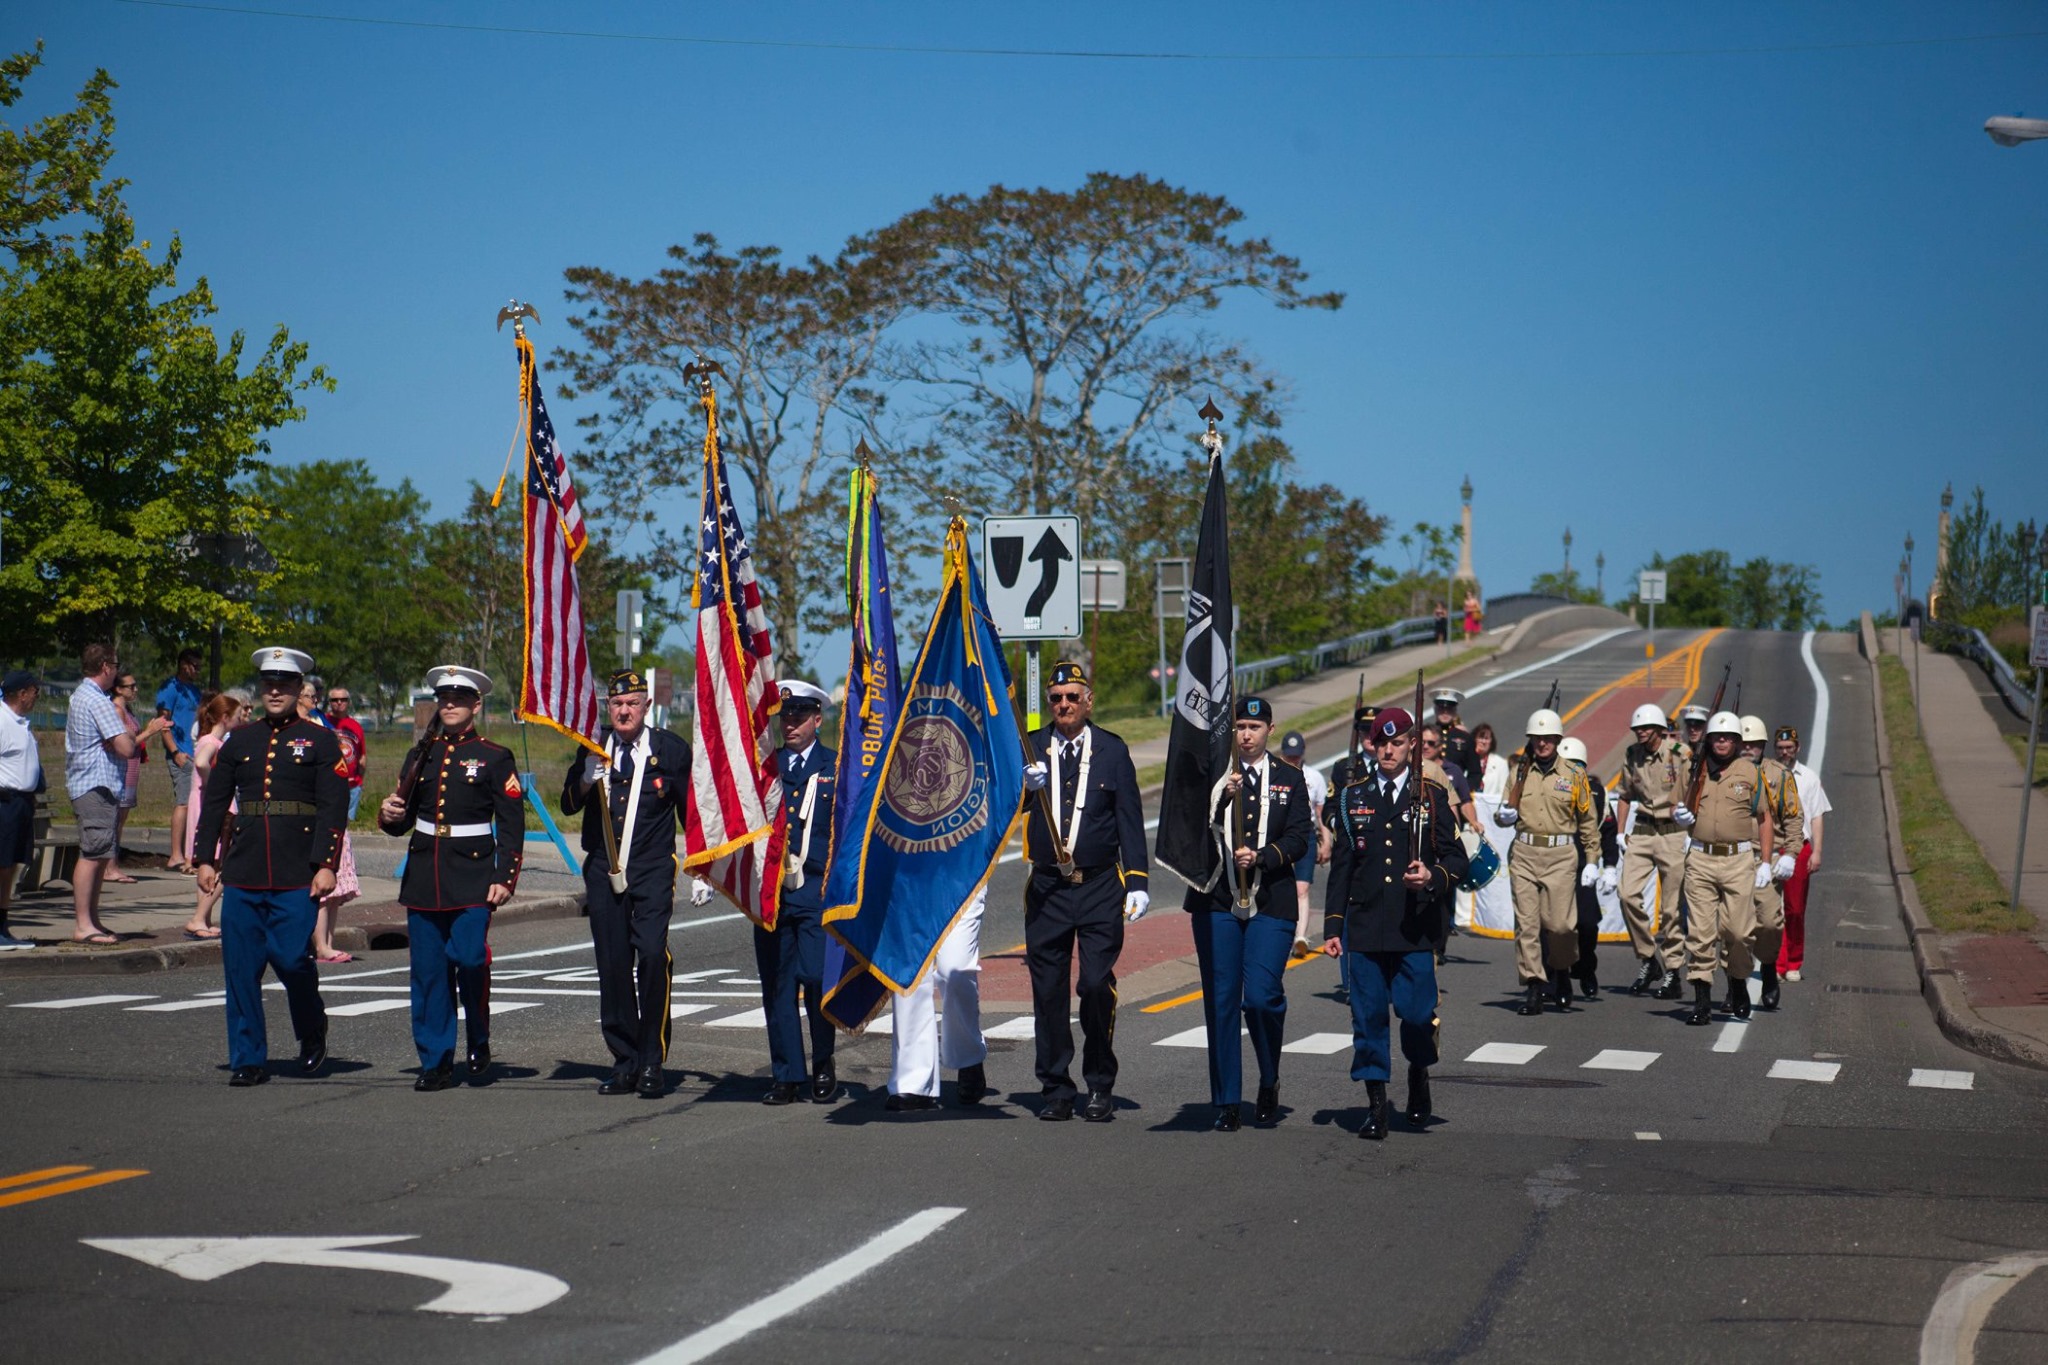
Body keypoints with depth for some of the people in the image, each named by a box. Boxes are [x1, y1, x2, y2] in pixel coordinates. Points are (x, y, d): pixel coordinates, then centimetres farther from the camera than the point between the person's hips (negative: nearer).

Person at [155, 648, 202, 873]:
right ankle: (176, 856, -14)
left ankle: (183, 855, 12)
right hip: (180, 755, -9)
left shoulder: (194, 690, 21)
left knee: (189, 804, 8)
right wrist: (175, 751, -17)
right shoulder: (170, 687, -4)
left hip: (194, 752, 9)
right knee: (183, 802, -13)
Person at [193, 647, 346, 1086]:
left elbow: (334, 808, -3)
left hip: (297, 874, -4)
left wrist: (326, 865, -11)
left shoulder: (321, 742, 3)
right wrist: (205, 859, 8)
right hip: (243, 871, 4)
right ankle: (248, 1060, 9)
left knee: (292, 960, -9)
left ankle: (313, 1037, 19)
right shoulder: (239, 742, 14)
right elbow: (213, 802, 16)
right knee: (241, 966, 1)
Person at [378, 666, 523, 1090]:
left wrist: (505, 878, -9)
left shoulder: (495, 758, 2)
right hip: (424, 876, 4)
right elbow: (402, 820, 20)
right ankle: (436, 1062, 8)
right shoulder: (423, 754, 13)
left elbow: (512, 825, -1)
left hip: (472, 876, -4)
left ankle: (479, 1042, 9)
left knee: (470, 960, -15)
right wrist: (389, 816, -3)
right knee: (428, 971, 2)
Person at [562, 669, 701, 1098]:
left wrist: (700, 872, 6)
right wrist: (587, 779, -12)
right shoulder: (593, 747, 10)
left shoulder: (671, 748, 2)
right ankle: (625, 1063, 14)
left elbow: (692, 812, 8)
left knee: (652, 955, -18)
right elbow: (568, 806, 9)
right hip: (603, 870, 3)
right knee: (612, 965, 4)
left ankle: (652, 1064, -10)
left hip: (653, 872, -3)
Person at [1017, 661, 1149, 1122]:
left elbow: (1130, 821, 6)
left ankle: (1101, 1088, 5)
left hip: (1099, 888, -1)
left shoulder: (1113, 751, 6)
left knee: (1097, 985, -9)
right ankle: (1056, 1089, 11)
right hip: (1047, 888, 2)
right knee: (1048, 990, 2)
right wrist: (1027, 786, -24)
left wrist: (1138, 882, -2)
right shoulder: (1030, 749, 7)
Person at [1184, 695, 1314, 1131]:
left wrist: (1261, 856, -13)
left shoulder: (1289, 780, 10)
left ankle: (1269, 1084, 14)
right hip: (1216, 901, 1)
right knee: (1220, 1001, 0)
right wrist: (1222, 796, -17)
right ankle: (1226, 1103, 7)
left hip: (1270, 904, -1)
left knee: (1261, 997, -12)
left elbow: (1299, 838, 3)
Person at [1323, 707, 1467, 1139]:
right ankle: (1376, 1106, 8)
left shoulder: (1431, 797, 5)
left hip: (1414, 929, -1)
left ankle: (1419, 1075, 25)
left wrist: (1433, 877, -17)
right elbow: (1340, 866, 10)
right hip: (1363, 928, 2)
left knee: (1418, 1013, -5)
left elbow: (1457, 859, 6)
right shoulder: (1353, 798, 10)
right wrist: (1332, 926, 5)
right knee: (1368, 1015, 1)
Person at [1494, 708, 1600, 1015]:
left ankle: (1561, 972, 21)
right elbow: (1506, 812, 16)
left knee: (1561, 923, -7)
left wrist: (1592, 861, 5)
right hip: (1524, 854, 2)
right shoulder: (1519, 773, 9)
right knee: (1526, 922, -2)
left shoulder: (1574, 776, 6)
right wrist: (1503, 816, -9)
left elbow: (1588, 821, 9)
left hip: (1561, 855, -2)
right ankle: (1532, 987, 2)